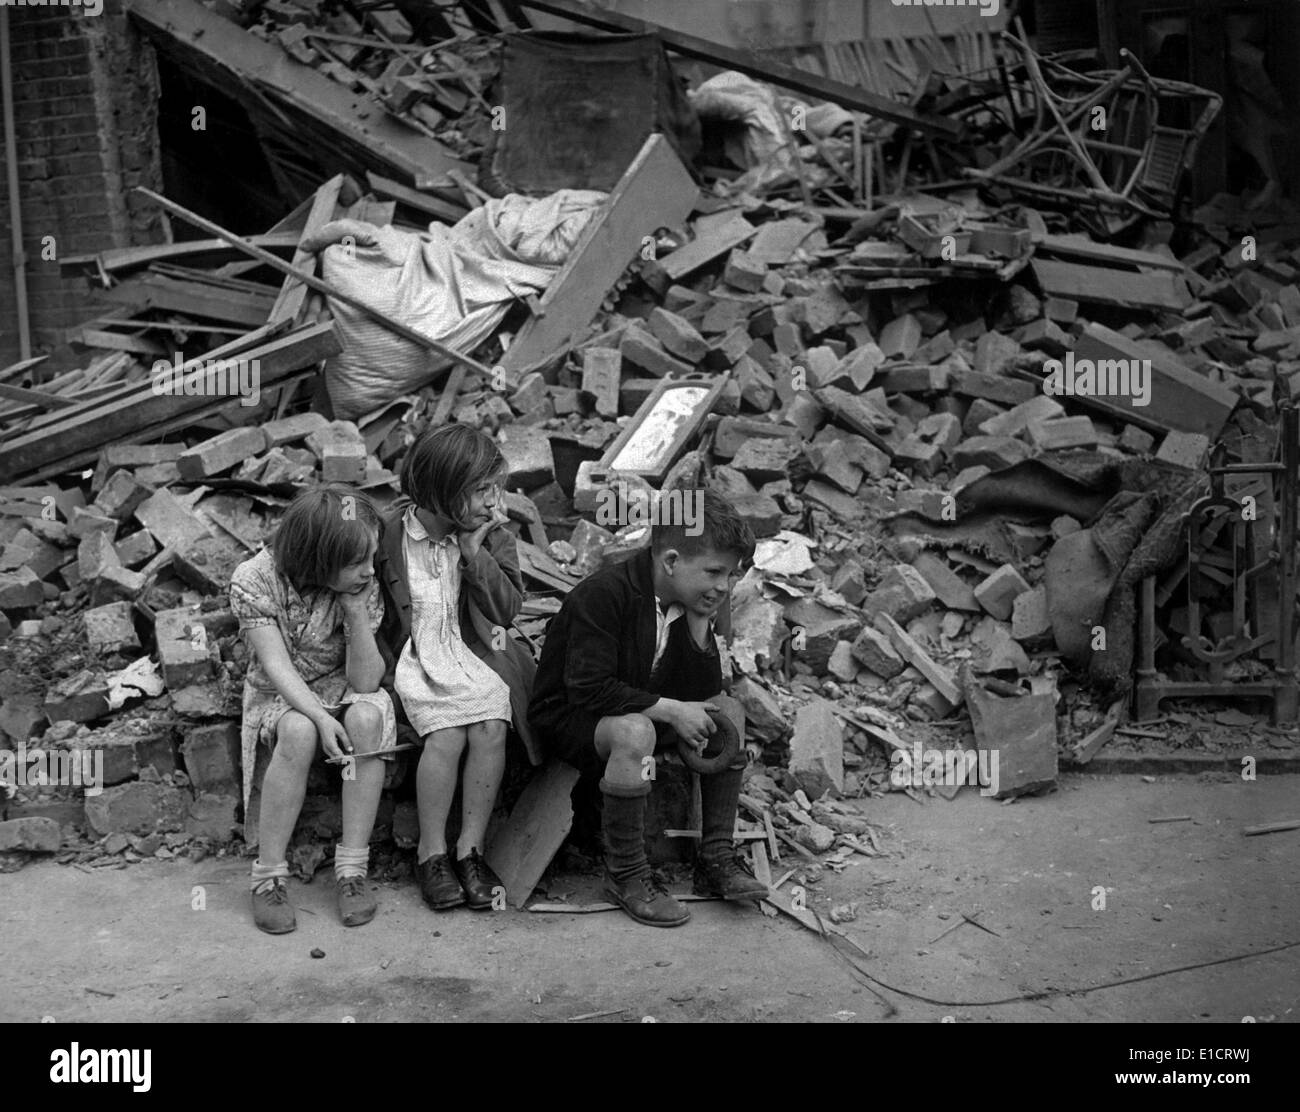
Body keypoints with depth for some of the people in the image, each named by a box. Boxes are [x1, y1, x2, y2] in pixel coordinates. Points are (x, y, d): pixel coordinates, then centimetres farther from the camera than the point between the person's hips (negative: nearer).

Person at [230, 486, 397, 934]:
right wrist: (320, 717, -38)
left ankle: (352, 869, -27)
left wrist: (356, 612, -30)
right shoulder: (253, 580, -19)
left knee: (367, 717, -33)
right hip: (280, 695, -2)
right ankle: (268, 877, -25)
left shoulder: (363, 587, -14)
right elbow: (276, 664, -23)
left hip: (339, 688, 2)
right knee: (298, 732, -36)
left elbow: (365, 683, -18)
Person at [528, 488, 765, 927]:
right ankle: (625, 874, -22)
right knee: (634, 731, -38)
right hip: (566, 716, -8)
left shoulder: (687, 602, -3)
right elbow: (588, 689, -31)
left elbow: (706, 692, -3)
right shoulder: (603, 595, -26)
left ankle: (716, 858, -3)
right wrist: (670, 710, -29)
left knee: (729, 712, -7)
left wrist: (700, 625, -17)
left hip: (639, 708, 8)